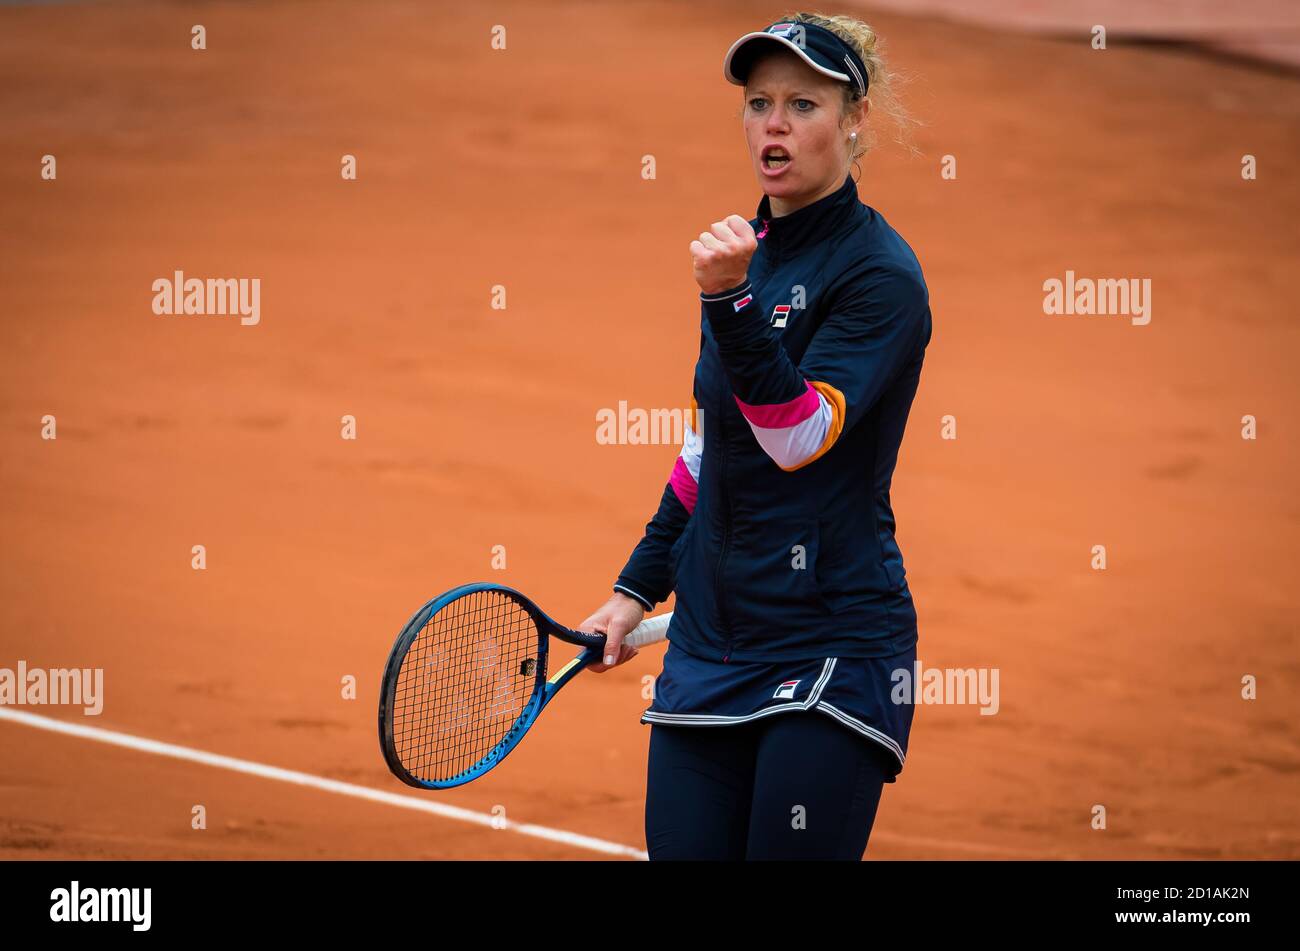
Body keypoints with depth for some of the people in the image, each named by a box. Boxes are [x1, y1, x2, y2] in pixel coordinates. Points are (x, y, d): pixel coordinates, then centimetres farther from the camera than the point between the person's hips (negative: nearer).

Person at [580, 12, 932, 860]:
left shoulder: (879, 272, -10)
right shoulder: (751, 252, 13)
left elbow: (799, 436, -22)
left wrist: (729, 300, -32)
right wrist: (637, 588, 21)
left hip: (830, 654, -7)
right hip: (710, 647, 7)